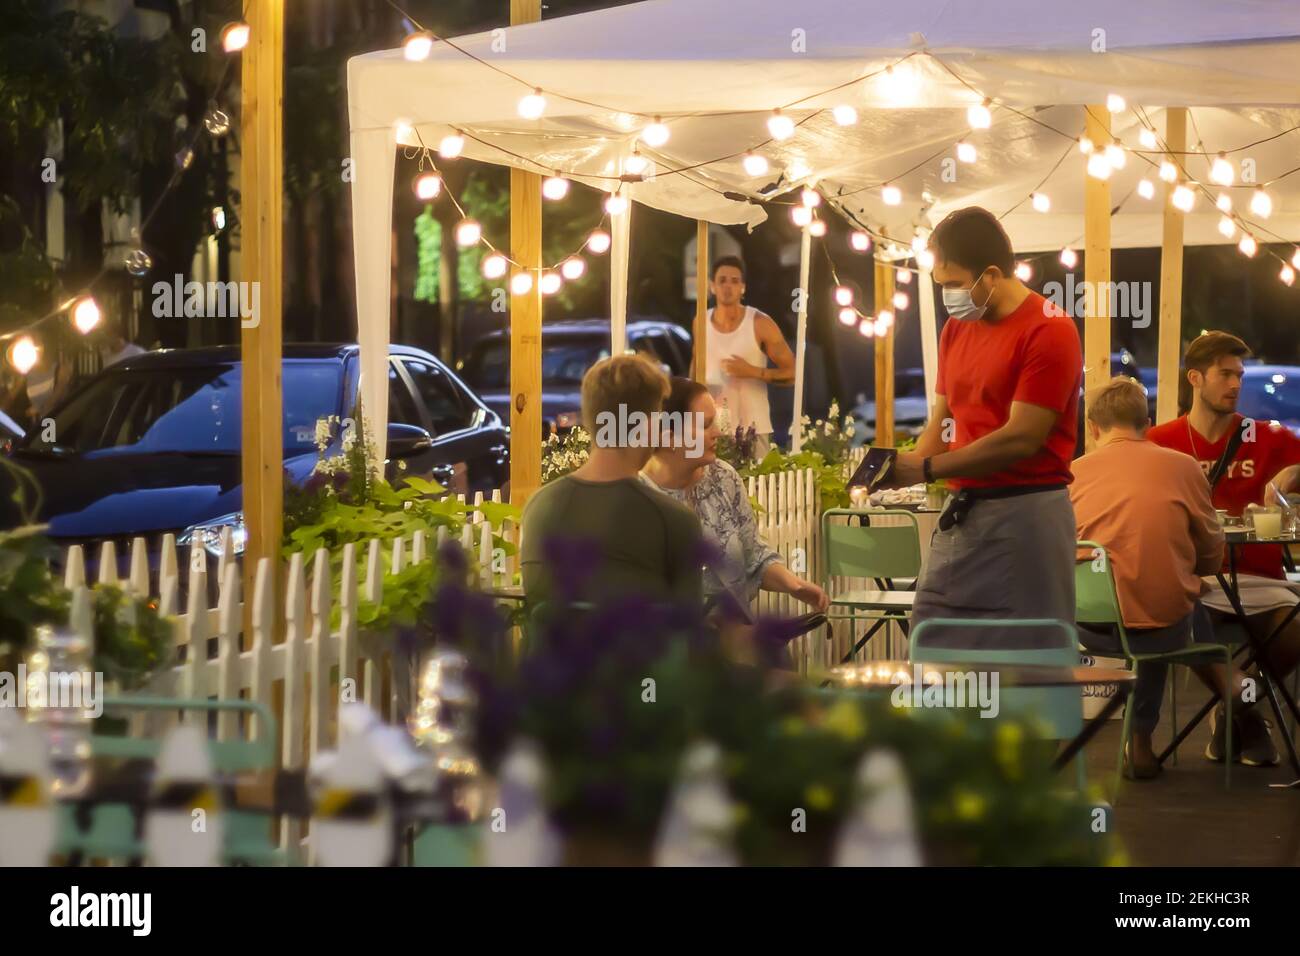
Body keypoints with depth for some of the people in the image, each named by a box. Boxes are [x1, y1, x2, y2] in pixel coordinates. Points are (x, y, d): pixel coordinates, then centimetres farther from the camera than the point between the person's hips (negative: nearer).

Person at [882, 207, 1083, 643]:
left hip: (1025, 515, -8)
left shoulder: (1049, 330, -12)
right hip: (962, 513, 8)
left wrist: (926, 469, -16)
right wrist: (902, 467, -6)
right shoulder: (957, 328, 13)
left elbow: (1021, 439, -18)